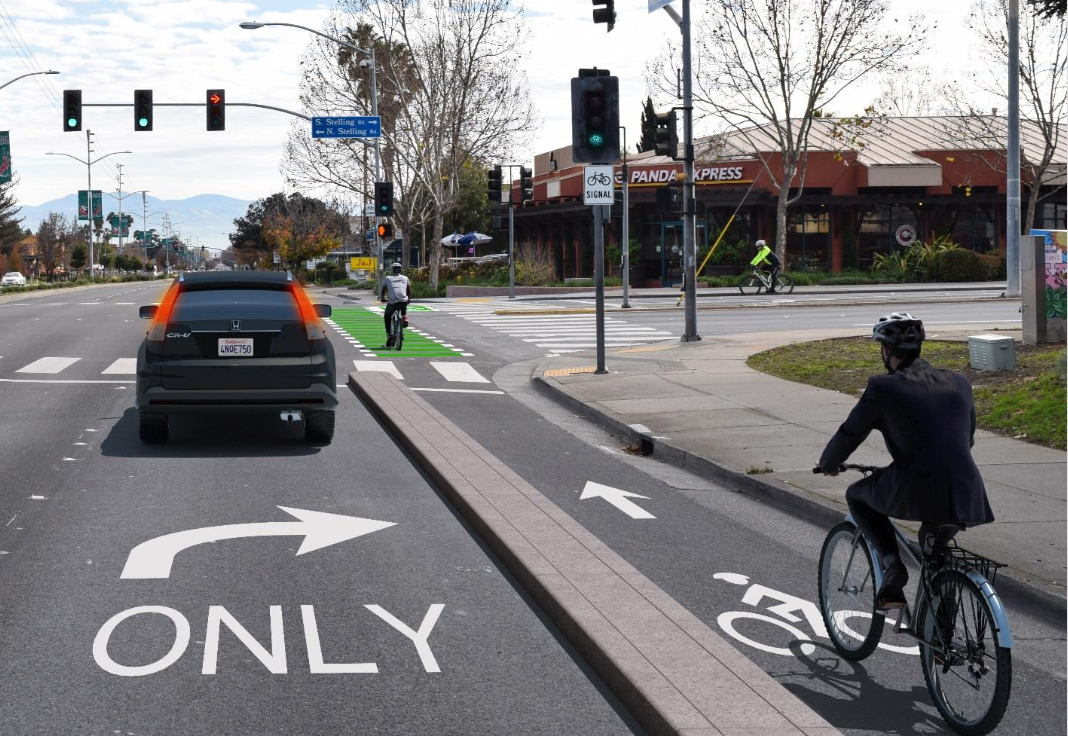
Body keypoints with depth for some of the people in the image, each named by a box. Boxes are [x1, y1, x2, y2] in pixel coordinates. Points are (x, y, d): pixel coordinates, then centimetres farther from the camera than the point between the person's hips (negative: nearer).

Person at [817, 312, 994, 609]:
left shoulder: (884, 387, -3)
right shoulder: (959, 382, 13)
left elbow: (849, 435, 6)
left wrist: (828, 465, 27)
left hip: (916, 495, -5)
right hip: (966, 501, 5)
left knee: (857, 496, 22)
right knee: (936, 538, 37)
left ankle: (891, 563, 4)